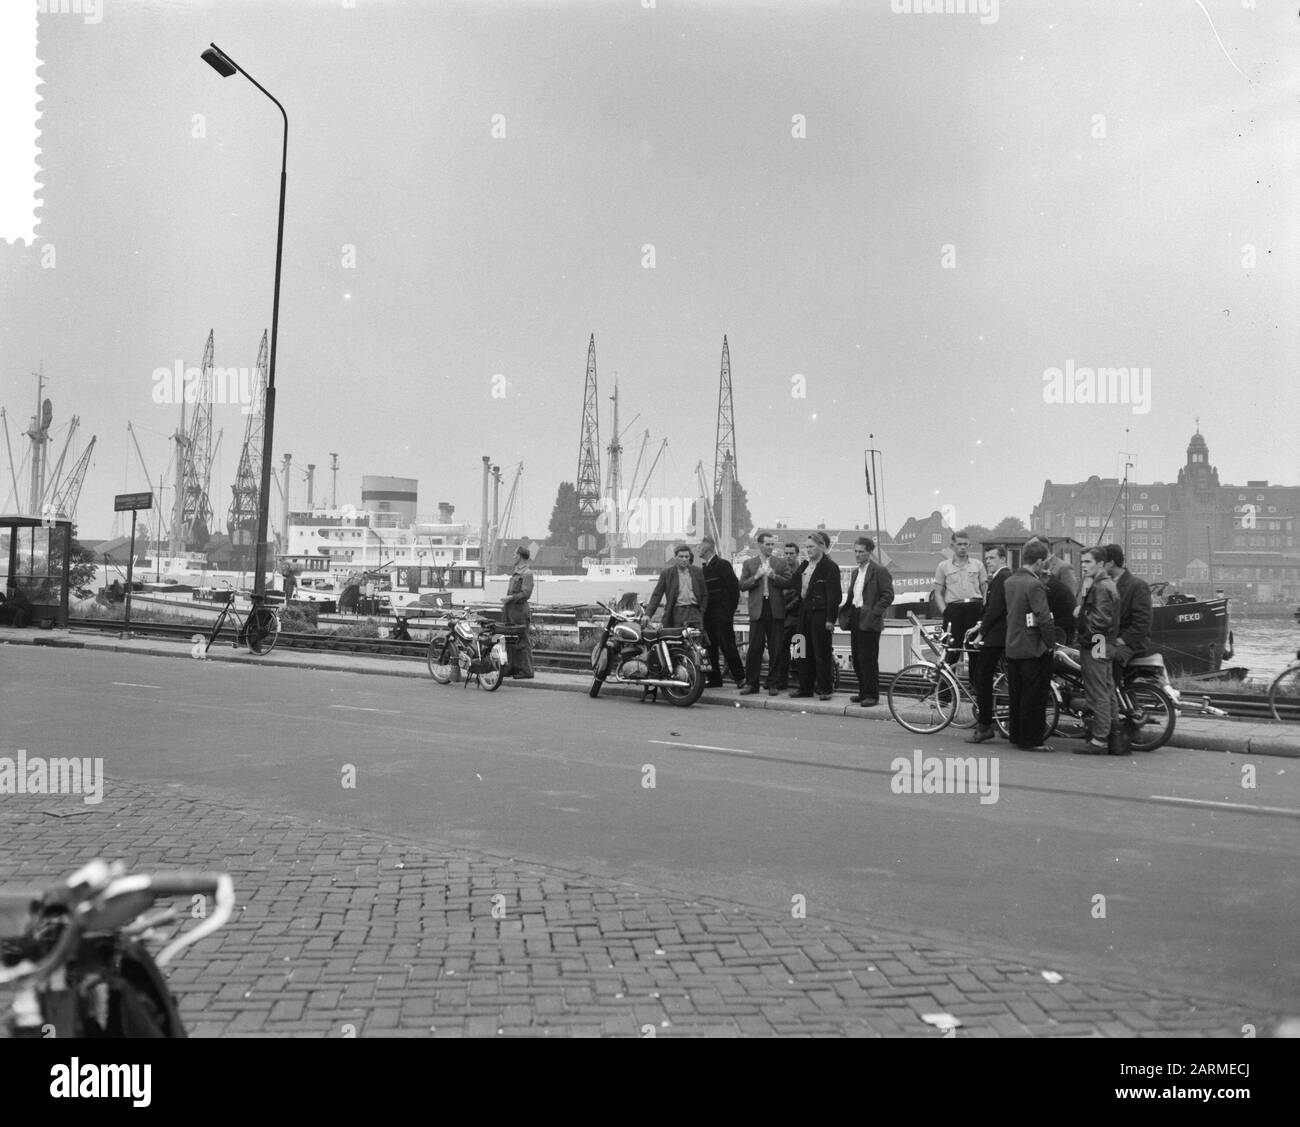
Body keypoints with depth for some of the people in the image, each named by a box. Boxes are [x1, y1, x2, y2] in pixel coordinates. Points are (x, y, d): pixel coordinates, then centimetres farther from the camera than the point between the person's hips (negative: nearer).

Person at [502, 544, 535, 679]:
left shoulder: (527, 573, -11)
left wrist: (511, 598, -18)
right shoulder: (516, 572, 18)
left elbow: (526, 593, -18)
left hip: (519, 609, -10)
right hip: (510, 609, 10)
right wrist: (506, 602, 17)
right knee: (510, 640, 11)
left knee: (523, 641, -6)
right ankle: (514, 668, 18)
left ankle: (527, 671, -3)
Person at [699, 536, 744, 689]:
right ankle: (714, 679, 12)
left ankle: (739, 677, 1)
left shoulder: (723, 564, -6)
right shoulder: (703, 568, 17)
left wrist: (731, 609, -9)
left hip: (722, 613, -8)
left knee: (727, 645, -8)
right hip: (707, 613, 8)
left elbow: (734, 586, -9)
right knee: (709, 647, 6)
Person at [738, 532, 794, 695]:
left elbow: (789, 583, 1)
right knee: (754, 649, 0)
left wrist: (774, 576, -13)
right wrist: (756, 577, -12)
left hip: (776, 610, 0)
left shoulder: (781, 562, 10)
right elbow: (742, 586, 2)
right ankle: (751, 683, 9)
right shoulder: (749, 563, 9)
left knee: (775, 650, 2)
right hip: (757, 610, 0)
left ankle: (772, 684, 10)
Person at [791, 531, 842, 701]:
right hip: (805, 613, 7)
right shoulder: (804, 565, 14)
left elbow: (834, 594, -13)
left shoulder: (829, 566, -9)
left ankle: (824, 690, 5)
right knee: (807, 652, 11)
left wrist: (830, 619, -17)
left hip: (820, 614, -7)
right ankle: (805, 688, 17)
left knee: (822, 653, -2)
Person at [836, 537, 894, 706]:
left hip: (869, 621, -8)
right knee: (857, 659, 10)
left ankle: (872, 695, 1)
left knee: (868, 659, -6)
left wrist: (874, 613, -17)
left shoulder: (879, 571, -7)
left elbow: (888, 595, -11)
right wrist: (845, 610, 9)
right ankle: (863, 693, 18)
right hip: (855, 619, 8)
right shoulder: (856, 572, 19)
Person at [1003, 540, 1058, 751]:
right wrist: (1051, 644, -11)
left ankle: (1015, 735, 24)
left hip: (1012, 647, 8)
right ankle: (1031, 740, 5)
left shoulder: (1009, 581, 7)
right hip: (1033, 649, -8)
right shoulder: (1034, 585, -19)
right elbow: (1044, 619, -22)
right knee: (1034, 697, 0)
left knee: (1016, 694, 16)